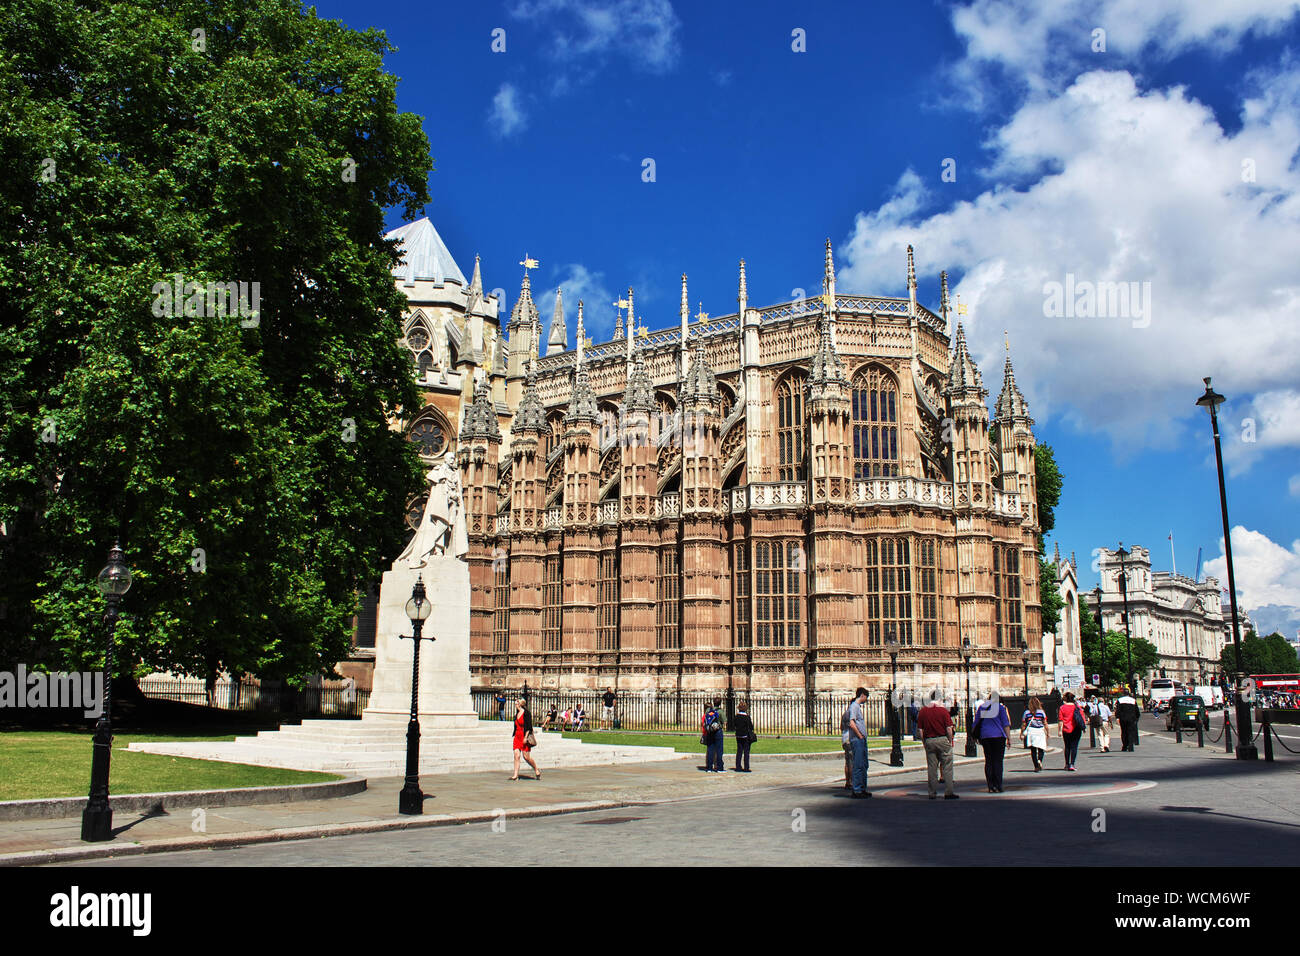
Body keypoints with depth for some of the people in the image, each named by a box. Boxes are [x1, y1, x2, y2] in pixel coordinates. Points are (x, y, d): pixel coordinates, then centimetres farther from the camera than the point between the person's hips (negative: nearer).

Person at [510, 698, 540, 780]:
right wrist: (514, 735, 20)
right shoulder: (517, 714, 14)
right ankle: (515, 775, -4)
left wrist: (526, 737, -18)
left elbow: (528, 727, -14)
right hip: (517, 736, 7)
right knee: (516, 755, -3)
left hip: (524, 736, -7)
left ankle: (537, 771, 14)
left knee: (526, 756, -4)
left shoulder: (526, 713, -10)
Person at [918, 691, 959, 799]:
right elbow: (949, 728, -8)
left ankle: (932, 793, 8)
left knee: (931, 768, 7)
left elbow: (920, 729, 4)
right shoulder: (943, 710, -5)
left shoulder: (922, 711, 4)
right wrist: (950, 741, 3)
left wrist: (924, 743, 11)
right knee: (947, 767, 2)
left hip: (929, 741, 3)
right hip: (943, 740, -3)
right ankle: (948, 792, -1)